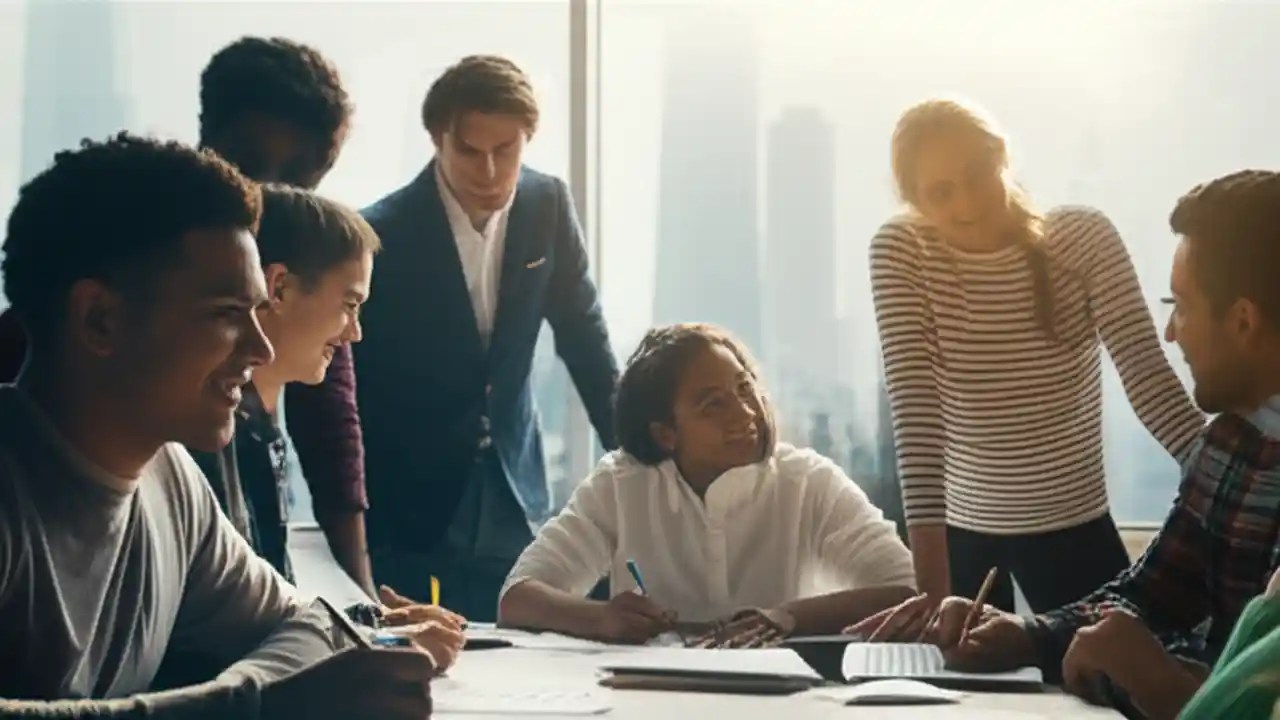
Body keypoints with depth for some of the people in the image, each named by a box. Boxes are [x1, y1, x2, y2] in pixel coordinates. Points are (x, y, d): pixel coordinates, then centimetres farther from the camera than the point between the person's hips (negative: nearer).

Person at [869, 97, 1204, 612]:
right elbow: (914, 406, -20)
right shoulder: (901, 252, -11)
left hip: (1075, 526, 0)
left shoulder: (1084, 238, -9)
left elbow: (1146, 372, -15)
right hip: (961, 530, 0)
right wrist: (930, 568, -28)